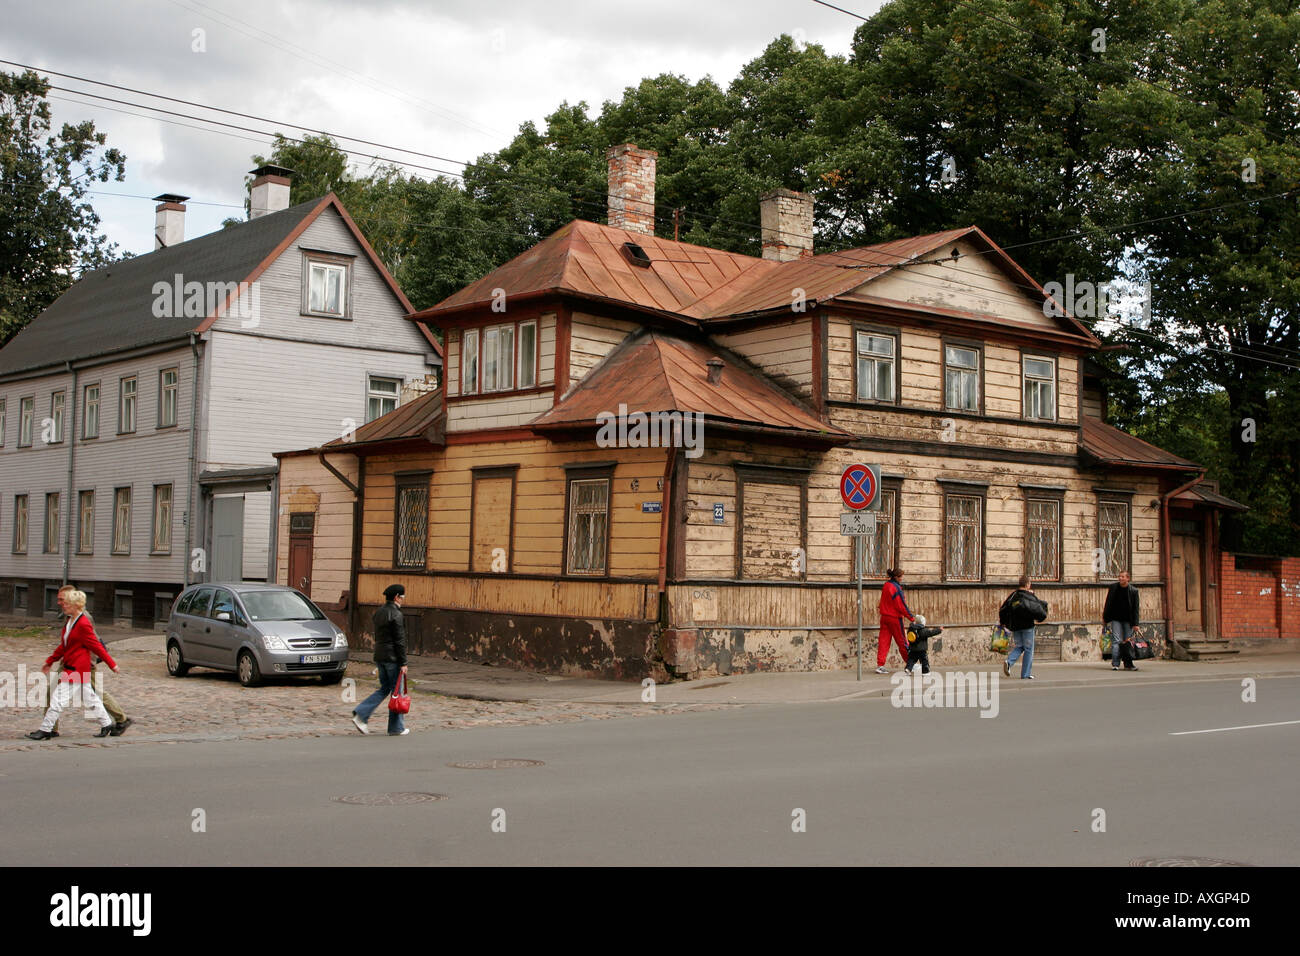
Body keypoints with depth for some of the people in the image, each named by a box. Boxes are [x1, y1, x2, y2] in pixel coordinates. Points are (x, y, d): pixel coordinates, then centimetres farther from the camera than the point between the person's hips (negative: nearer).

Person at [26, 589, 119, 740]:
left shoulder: (84, 624, -18)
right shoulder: (70, 621, 11)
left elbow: (96, 646, -14)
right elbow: (64, 645, 20)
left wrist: (111, 664, -9)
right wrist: (50, 661, 21)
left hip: (77, 669, -9)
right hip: (70, 666, 9)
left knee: (59, 697, -7)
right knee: (89, 698, 15)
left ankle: (45, 730, -1)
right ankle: (107, 724, 24)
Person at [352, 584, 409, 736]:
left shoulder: (379, 613, 11)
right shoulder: (396, 615, -16)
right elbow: (400, 640, -17)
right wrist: (403, 663, -15)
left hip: (379, 656, 8)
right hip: (392, 657, -8)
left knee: (384, 689, 16)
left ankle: (360, 714, 2)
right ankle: (396, 728, 9)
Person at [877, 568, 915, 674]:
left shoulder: (886, 585, 7)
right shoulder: (896, 588, -18)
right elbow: (901, 606, -17)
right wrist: (911, 618, -9)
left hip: (884, 617, 7)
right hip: (894, 618, -7)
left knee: (884, 640, 4)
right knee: (901, 641, 7)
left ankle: (880, 665, -2)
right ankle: (909, 663, 19)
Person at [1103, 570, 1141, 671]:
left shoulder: (1133, 591, -2)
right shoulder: (1113, 587, 1)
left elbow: (1135, 608, -1)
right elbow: (1108, 604, 6)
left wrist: (1135, 623, -6)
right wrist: (1104, 618, 5)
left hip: (1128, 620, 0)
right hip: (1115, 619, 0)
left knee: (1128, 641, 3)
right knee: (1116, 641, -9)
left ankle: (1128, 664, 12)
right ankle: (1115, 664, -10)